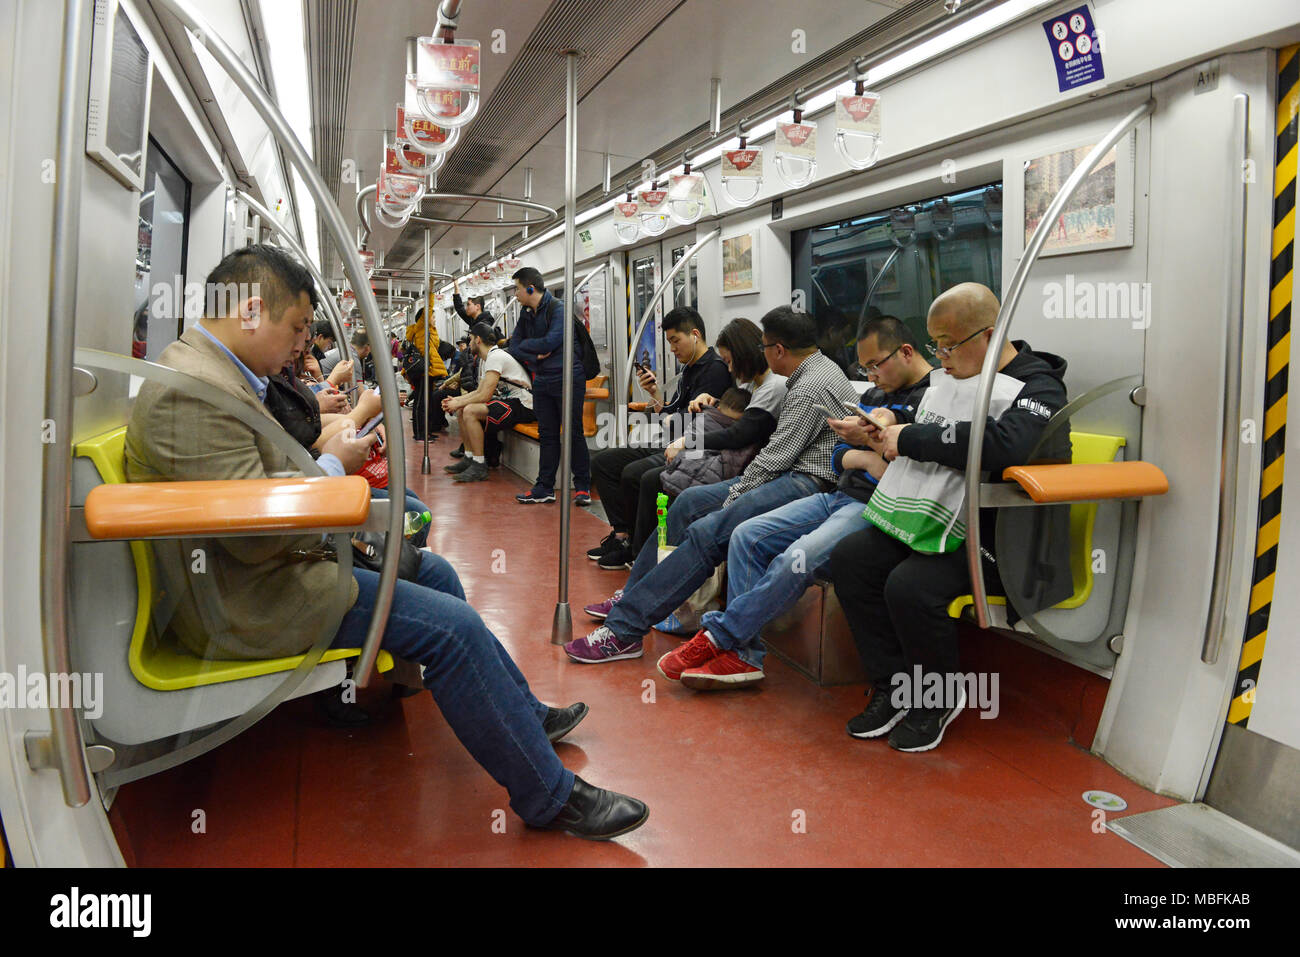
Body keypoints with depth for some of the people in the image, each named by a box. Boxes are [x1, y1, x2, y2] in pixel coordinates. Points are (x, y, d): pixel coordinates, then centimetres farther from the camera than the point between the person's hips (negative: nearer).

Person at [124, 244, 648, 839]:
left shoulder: (214, 371, 9)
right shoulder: (191, 390, -25)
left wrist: (330, 453, 4)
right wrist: (332, 465, -15)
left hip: (273, 560, 11)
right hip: (249, 604, -11)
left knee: (432, 570, 14)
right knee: (453, 627, -16)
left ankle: (523, 713, 27)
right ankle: (550, 797, -3)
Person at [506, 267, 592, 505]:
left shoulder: (558, 309, -11)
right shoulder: (526, 314, 13)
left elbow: (550, 342, -21)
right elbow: (513, 346, 11)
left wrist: (525, 345, -4)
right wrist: (533, 355, -9)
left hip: (567, 378, -7)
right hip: (542, 381, 7)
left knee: (574, 434, -3)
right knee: (547, 435, 9)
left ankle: (583, 487, 4)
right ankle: (545, 488, 14)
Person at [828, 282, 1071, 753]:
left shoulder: (1038, 388, -12)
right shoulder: (951, 375, 13)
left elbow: (1003, 445, -34)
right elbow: (929, 420, 34)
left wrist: (911, 439, -25)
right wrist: (894, 419, 9)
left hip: (991, 534, -8)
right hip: (932, 518, 9)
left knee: (909, 587, -29)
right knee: (848, 558, -8)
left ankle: (937, 699, 1)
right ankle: (892, 687, 3)